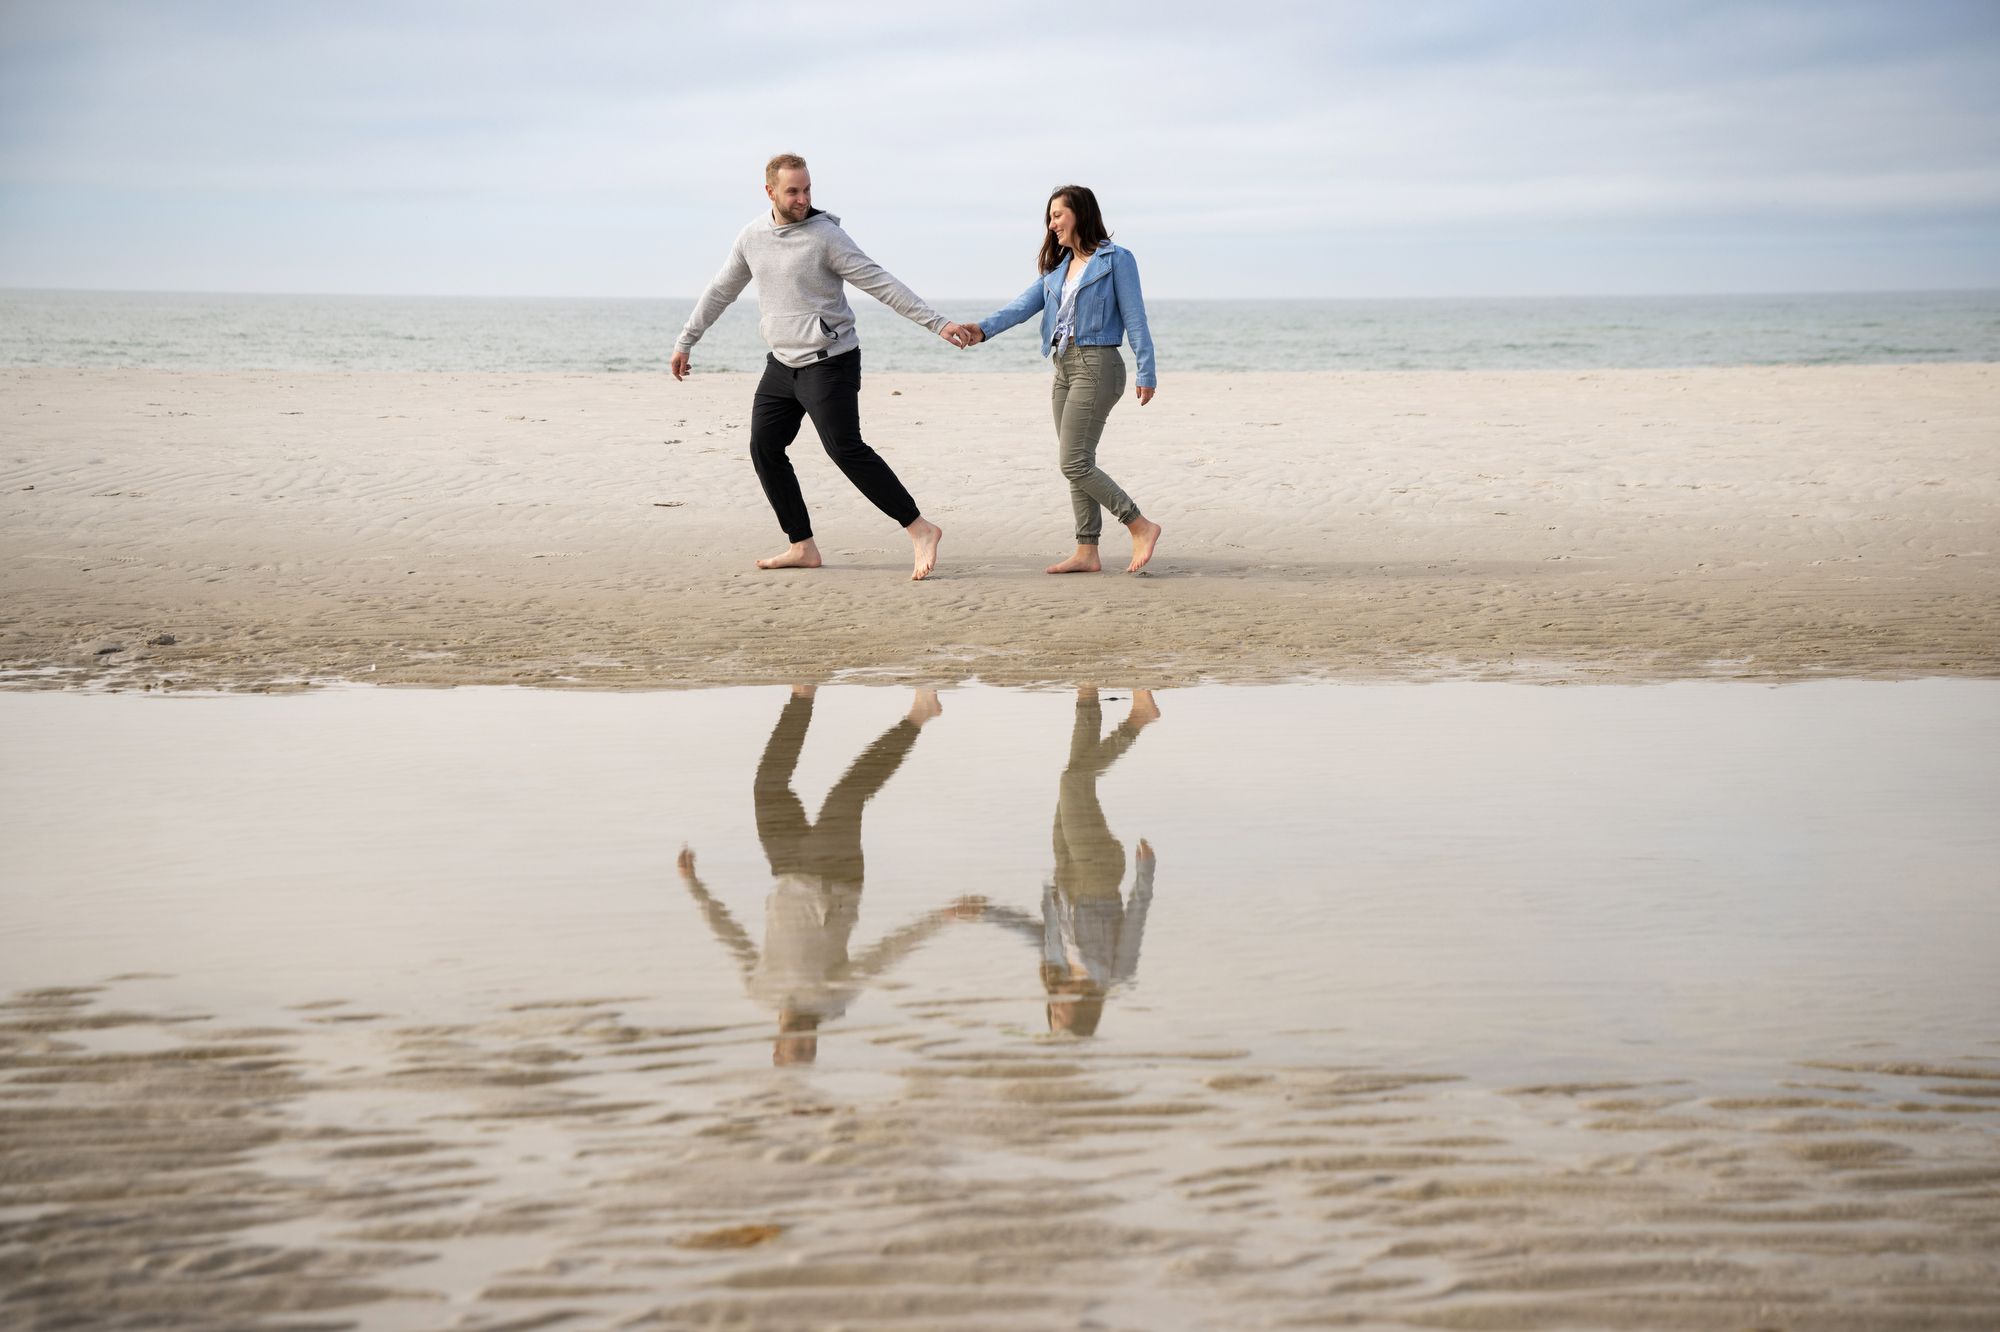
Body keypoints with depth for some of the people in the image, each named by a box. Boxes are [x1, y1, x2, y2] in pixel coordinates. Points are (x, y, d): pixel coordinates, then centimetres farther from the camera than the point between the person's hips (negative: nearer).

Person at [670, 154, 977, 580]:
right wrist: (686, 341, 22)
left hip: (828, 364, -7)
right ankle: (803, 548, 11)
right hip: (781, 365, 7)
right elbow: (721, 291, 18)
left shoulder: (825, 236, -12)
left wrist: (937, 323, -19)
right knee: (765, 449, 3)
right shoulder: (753, 237, 6)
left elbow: (881, 284, -14)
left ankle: (920, 530, -12)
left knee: (847, 450, -16)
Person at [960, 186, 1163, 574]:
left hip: (1097, 366, -8)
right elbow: (1024, 304, 5)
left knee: (1074, 463, -14)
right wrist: (983, 329, -12)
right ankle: (1086, 553, 9)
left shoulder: (1116, 259, -3)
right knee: (1078, 463, 6)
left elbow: (1134, 318, -7)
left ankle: (1141, 527, -7)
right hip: (1064, 368, 8)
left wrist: (1147, 373, -11)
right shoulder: (1057, 268, 17)